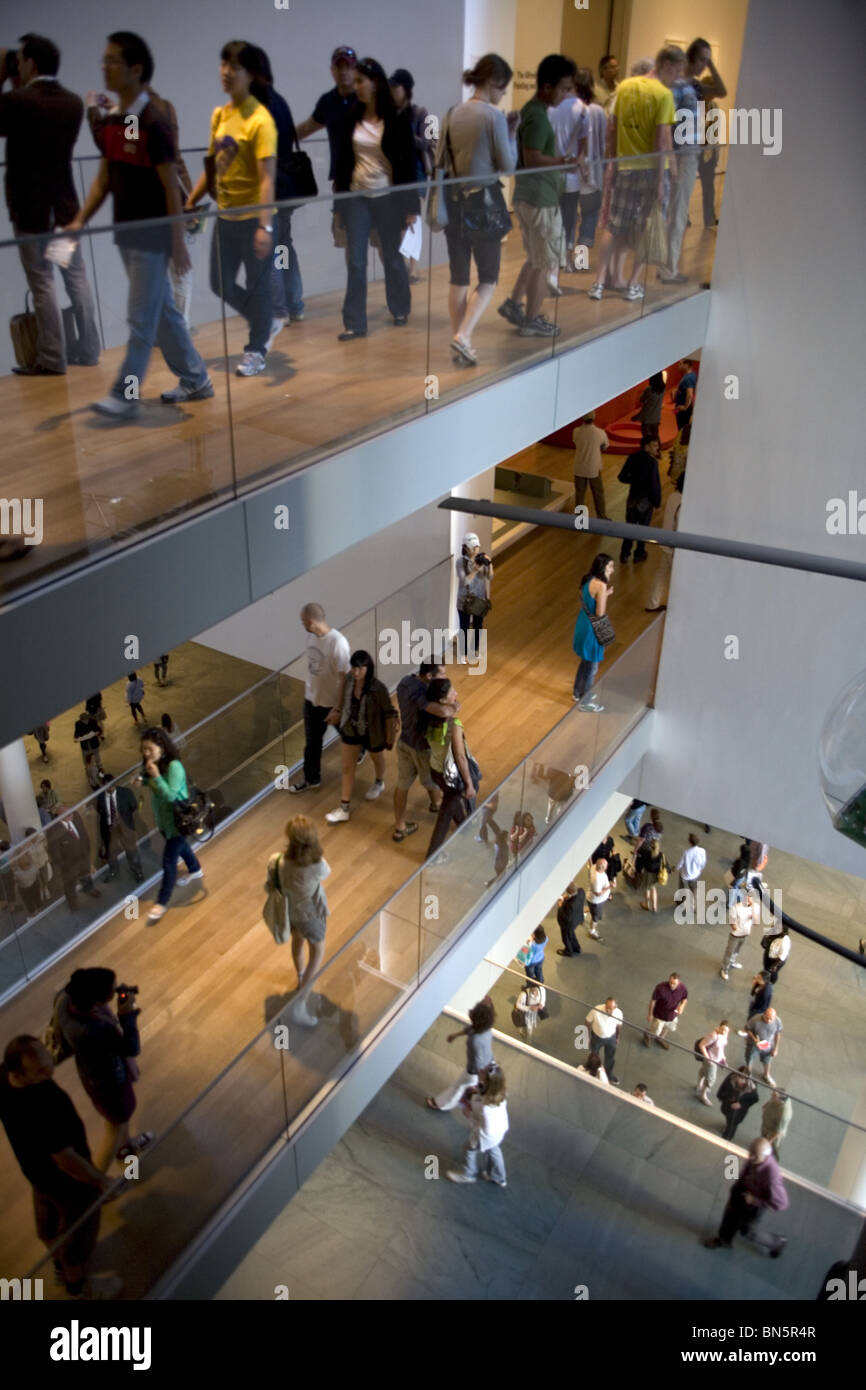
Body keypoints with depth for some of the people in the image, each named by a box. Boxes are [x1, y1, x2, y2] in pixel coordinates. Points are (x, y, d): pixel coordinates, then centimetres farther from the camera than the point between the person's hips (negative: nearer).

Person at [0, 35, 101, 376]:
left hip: (30, 208, -6)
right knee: (77, 278, 11)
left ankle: (52, 359, -1)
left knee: (42, 284, -2)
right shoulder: (73, 102, 4)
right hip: (65, 204, 6)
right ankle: (88, 350, 15)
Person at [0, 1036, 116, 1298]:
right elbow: (67, 1161, -31)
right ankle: (77, 1284, 50)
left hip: (37, 1166, 7)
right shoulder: (40, 1110, -46)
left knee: (49, 1217, 33)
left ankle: (61, 1265, 61)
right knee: (77, 1230, 22)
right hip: (68, 1179, -7)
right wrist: (102, 1181, -16)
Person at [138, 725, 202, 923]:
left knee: (169, 861, -3)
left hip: (177, 820, -8)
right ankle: (195, 870, 57)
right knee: (179, 847, 30)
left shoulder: (174, 767, -28)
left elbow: (170, 795, -31)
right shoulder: (151, 764, -5)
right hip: (162, 818, 8)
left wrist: (156, 776, -37)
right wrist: (144, 780, -11)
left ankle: (161, 903, 8)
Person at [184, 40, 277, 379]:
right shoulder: (219, 115, 8)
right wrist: (190, 204, 12)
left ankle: (256, 349, 19)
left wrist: (265, 226, -27)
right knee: (220, 284, 12)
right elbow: (212, 166, 15)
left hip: (253, 217, -7)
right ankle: (265, 325, 32)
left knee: (257, 285, 4)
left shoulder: (260, 119, -13)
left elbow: (267, 178, -20)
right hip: (225, 214, 7)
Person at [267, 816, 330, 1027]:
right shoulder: (317, 867, -38)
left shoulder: (276, 862, -30)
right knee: (317, 955, 21)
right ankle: (299, 1004, 17)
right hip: (311, 915, -3)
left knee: (298, 942, 33)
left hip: (287, 911, 3)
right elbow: (327, 871, -12)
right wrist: (313, 847, -13)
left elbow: (270, 887, -10)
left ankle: (301, 977, 61)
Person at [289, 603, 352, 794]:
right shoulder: (311, 635, -8)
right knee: (312, 741, 16)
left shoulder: (337, 643, -31)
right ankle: (311, 779, 33)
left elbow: (344, 678, -25)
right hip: (312, 698, 6)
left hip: (333, 701, -6)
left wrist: (338, 709, -22)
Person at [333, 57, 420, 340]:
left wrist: (411, 207, -7)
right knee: (355, 261, -2)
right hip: (356, 197, 3)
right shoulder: (351, 118, 4)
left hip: (387, 197, -3)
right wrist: (339, 202, 6)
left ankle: (400, 310, 31)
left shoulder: (396, 119, -6)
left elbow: (409, 164, -4)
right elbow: (342, 161, 8)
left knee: (392, 257, 9)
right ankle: (355, 323, 2)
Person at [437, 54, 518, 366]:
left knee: (458, 275, 10)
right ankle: (463, 337, -13)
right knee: (488, 276, 5)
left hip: (454, 200, 6)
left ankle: (459, 347, 15)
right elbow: (508, 165, -8)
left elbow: (440, 161, 11)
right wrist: (512, 131, 4)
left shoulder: (453, 113, 5)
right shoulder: (495, 116, -11)